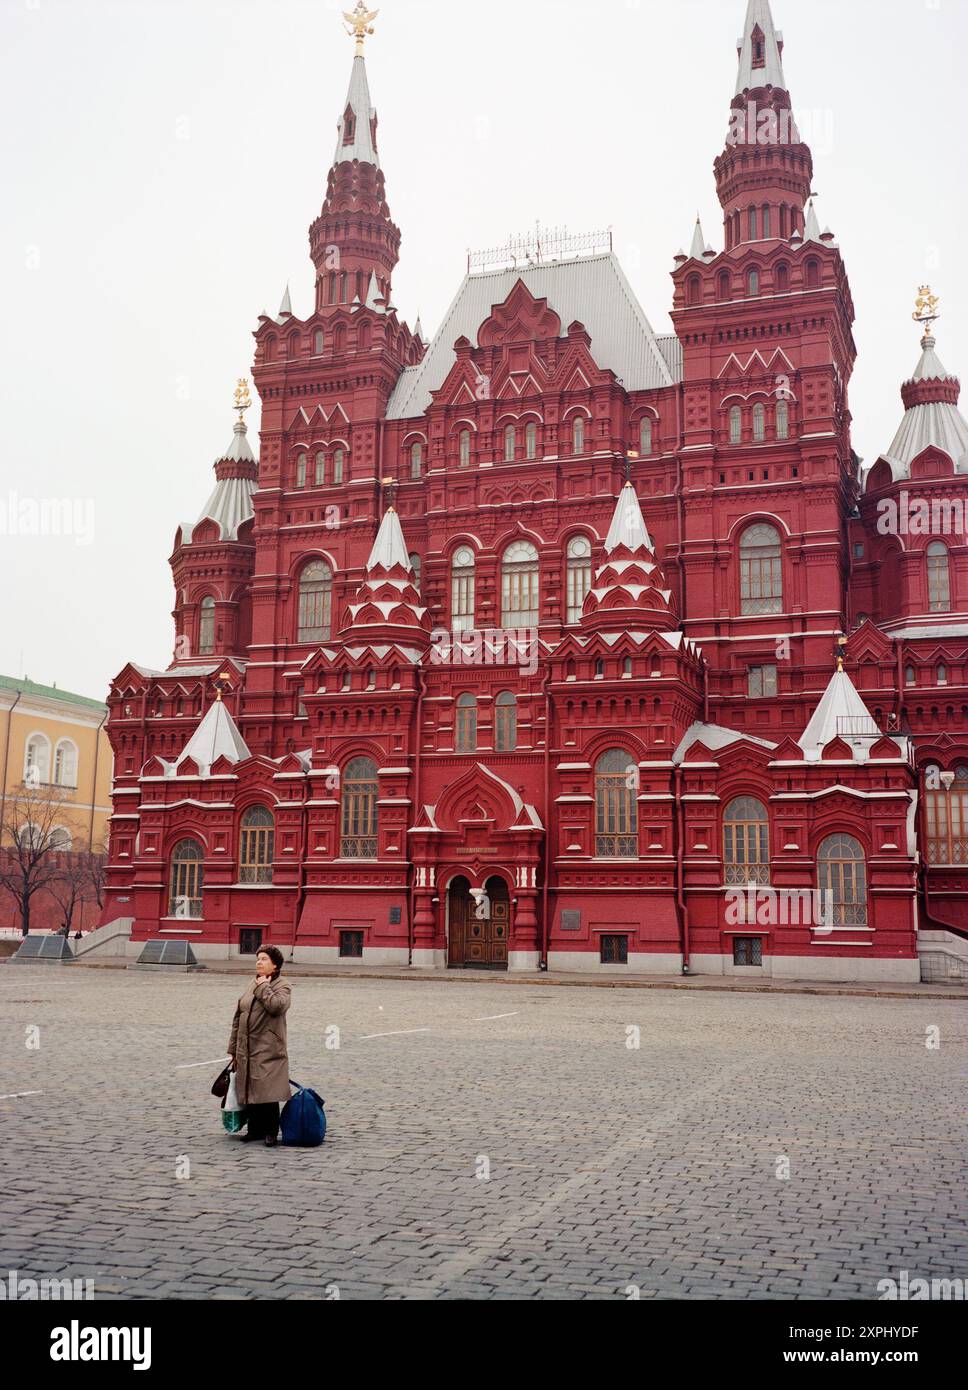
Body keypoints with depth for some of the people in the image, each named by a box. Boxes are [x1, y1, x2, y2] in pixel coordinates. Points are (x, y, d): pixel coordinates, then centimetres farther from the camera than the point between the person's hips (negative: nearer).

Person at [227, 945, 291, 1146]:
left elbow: (277, 1005, -26)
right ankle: (255, 1129, 22)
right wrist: (233, 1049, 14)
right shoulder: (252, 986, 16)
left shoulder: (282, 986, -2)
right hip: (246, 1051, 6)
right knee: (249, 1091, 10)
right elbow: (237, 1019, 18)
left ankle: (270, 1131, 6)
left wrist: (263, 987, -12)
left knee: (267, 1092, -6)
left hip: (268, 1051, -6)